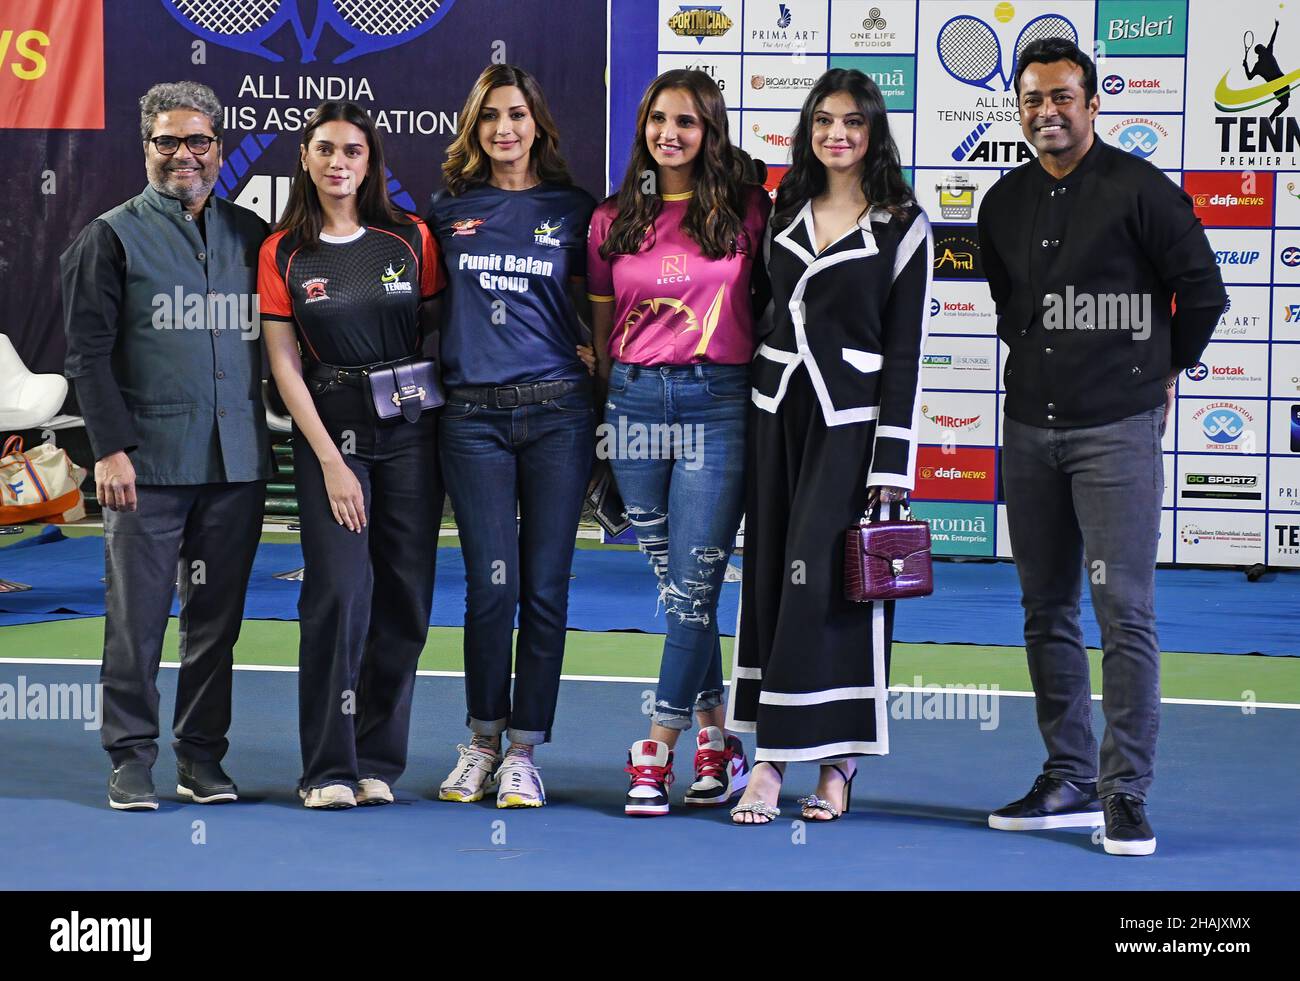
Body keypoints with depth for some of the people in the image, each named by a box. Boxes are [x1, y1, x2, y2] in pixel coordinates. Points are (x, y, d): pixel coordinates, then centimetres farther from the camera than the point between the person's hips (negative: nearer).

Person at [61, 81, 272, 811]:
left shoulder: (251, 235, 13)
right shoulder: (114, 236, 3)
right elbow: (89, 351, -2)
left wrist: (269, 436, 6)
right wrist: (110, 448, -10)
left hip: (237, 460, 3)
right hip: (148, 462, -3)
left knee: (217, 615, 6)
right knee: (138, 615, -2)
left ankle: (202, 756, 15)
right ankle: (133, 759, 6)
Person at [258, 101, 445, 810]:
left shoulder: (411, 240, 4)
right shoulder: (283, 253, 2)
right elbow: (284, 364, -1)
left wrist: (450, 430, 0)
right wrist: (331, 462, -7)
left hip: (411, 431, 2)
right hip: (330, 432, -2)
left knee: (403, 597, 1)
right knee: (340, 591, -12)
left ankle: (377, 760, 11)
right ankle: (328, 768, -4)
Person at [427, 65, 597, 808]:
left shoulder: (573, 211, 6)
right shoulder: (449, 211, 8)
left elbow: (595, 311, 11)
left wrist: (608, 395, 3)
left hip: (558, 411, 0)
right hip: (473, 416, 0)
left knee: (545, 588, 1)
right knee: (492, 586, -3)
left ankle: (523, 752, 10)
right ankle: (482, 741, 14)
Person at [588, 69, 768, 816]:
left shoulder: (748, 213, 1)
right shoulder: (614, 221, 9)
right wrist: (607, 404, 11)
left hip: (718, 402, -3)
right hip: (635, 402, 3)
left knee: (695, 583, -6)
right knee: (674, 584, 8)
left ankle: (658, 750, 0)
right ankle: (718, 741, 19)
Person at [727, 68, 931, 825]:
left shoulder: (903, 226, -3)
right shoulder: (787, 214, 11)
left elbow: (905, 351, -6)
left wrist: (892, 463, -11)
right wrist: (751, 411, 10)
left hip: (850, 421, -5)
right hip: (779, 412, 5)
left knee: (822, 583, -9)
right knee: (771, 579, 3)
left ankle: (837, 758, -5)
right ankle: (774, 753, 8)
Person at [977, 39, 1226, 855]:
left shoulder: (1140, 190, -7)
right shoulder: (1006, 203, 10)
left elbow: (1203, 292, -1)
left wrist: (1162, 370, 9)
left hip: (1117, 429, -6)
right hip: (1030, 427, 6)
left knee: (1125, 612, -8)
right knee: (1047, 611, 9)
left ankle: (1127, 794, -4)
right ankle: (1068, 781, 18)